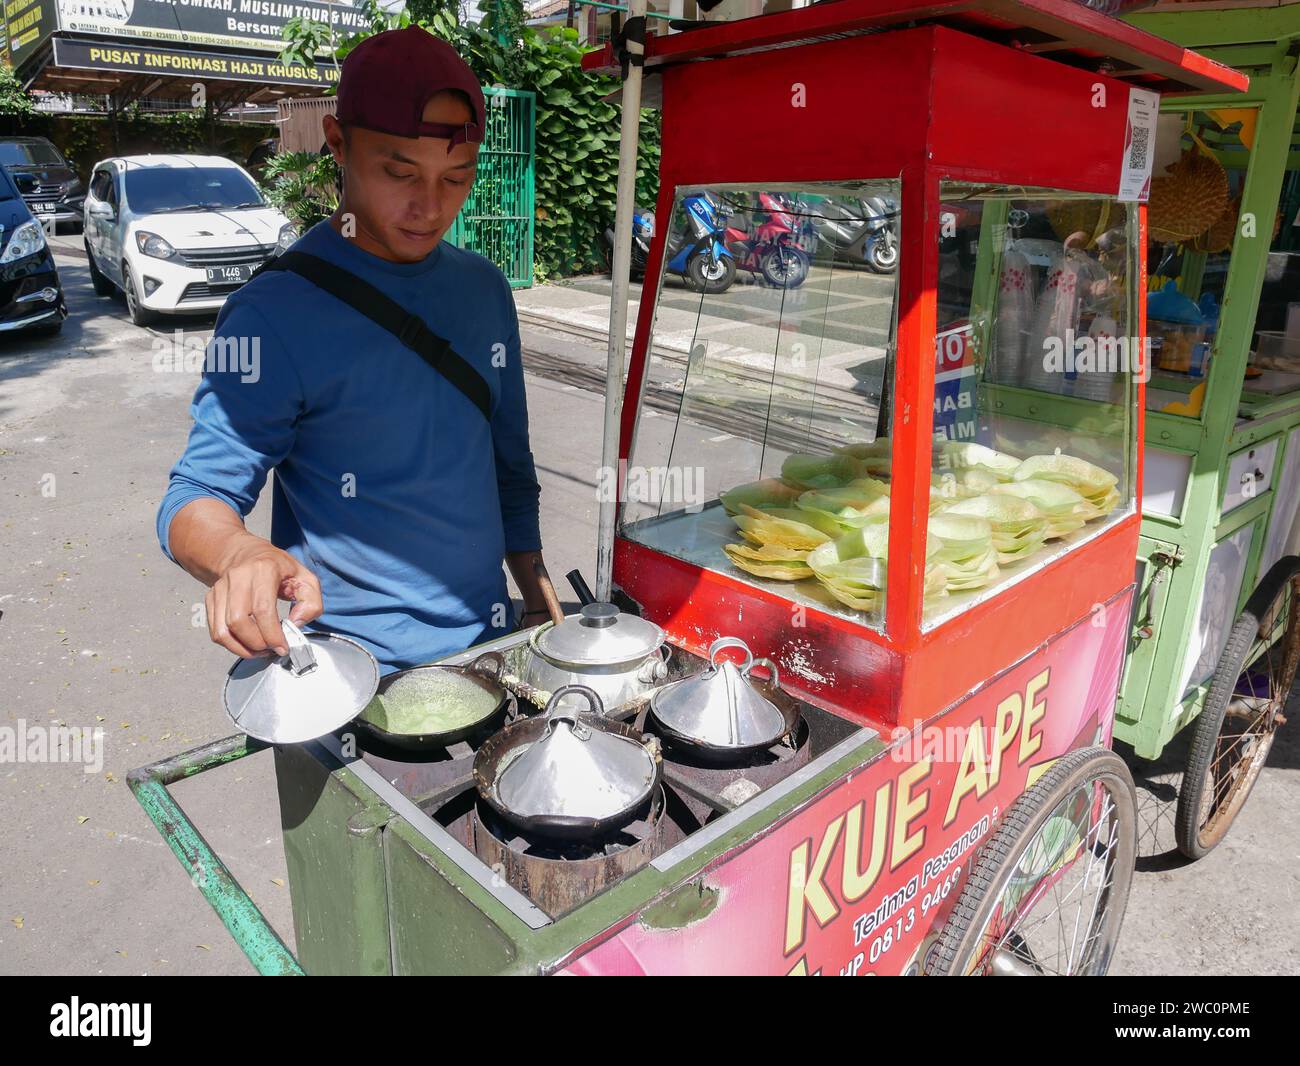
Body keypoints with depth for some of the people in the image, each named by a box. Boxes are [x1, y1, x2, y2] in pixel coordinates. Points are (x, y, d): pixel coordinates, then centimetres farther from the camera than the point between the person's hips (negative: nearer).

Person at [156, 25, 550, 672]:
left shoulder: (484, 287, 1)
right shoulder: (274, 314, -17)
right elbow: (198, 495, -16)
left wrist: (539, 606, 9)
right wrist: (236, 552, -38)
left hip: (489, 641, 6)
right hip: (355, 673, -5)